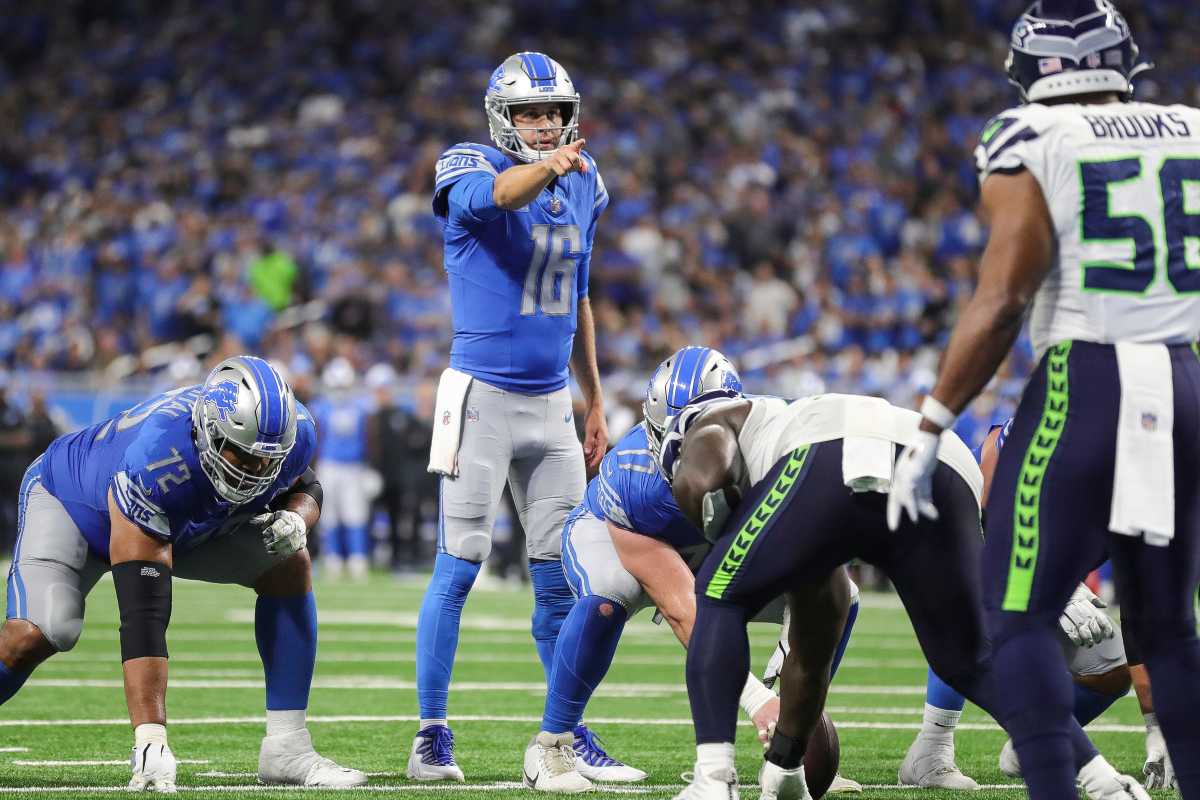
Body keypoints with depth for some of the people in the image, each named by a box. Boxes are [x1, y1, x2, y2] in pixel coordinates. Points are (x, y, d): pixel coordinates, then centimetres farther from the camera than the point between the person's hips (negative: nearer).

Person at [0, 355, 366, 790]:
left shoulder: (294, 433, -27)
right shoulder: (153, 464, -45)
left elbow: (303, 487, 0)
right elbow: (142, 616, -45)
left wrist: (295, 518, -27)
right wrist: (150, 738, -50)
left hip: (188, 523, 6)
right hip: (71, 505, -6)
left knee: (290, 566, -11)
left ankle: (286, 750, -7)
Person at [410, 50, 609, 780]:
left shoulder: (582, 185, 10)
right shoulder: (472, 171, -8)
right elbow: (493, 196, -35)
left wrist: (596, 405, 21)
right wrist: (547, 168, -56)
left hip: (552, 404, 6)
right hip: (482, 396, -5)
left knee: (562, 577, 7)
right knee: (459, 567, -7)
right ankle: (432, 735, -2)